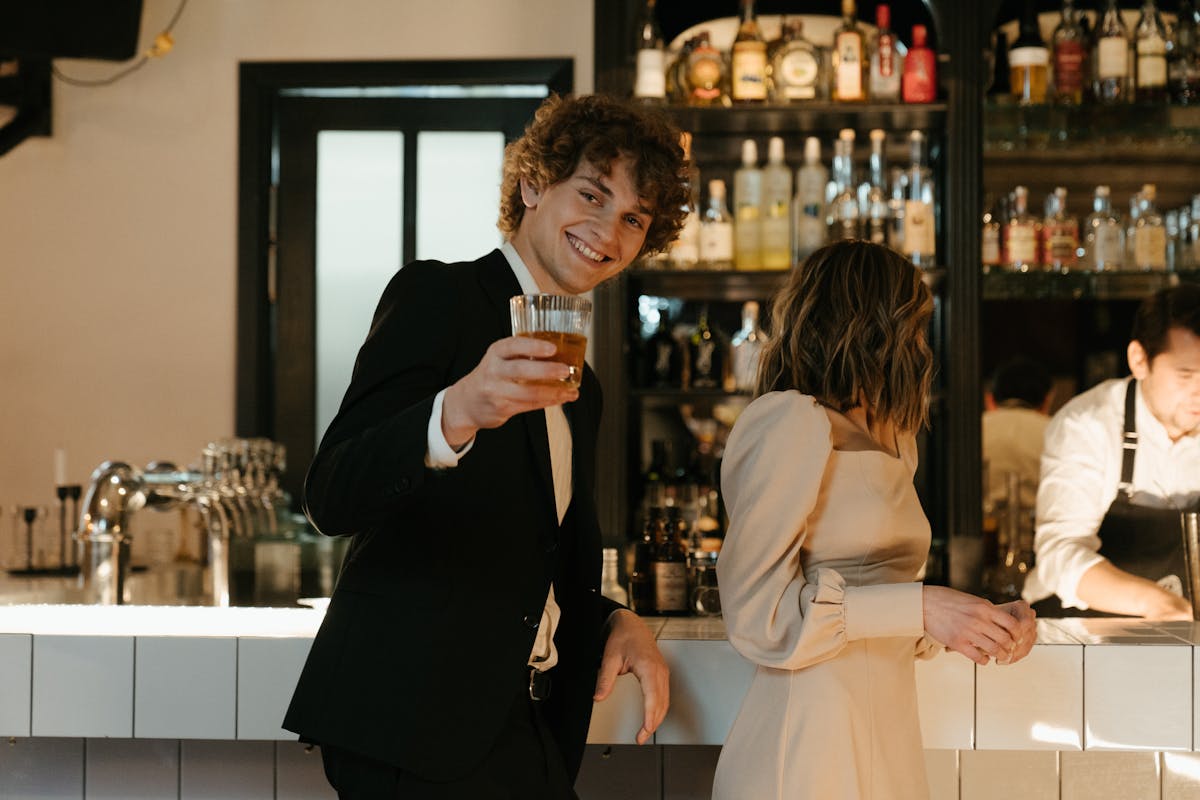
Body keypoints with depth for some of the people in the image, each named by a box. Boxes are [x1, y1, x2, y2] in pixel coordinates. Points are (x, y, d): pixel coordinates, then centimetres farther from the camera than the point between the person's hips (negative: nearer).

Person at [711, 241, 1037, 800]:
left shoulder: (887, 446, 15)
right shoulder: (790, 419, -9)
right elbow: (755, 610, -15)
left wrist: (982, 627, 3)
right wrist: (922, 610, -18)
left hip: (888, 740, 8)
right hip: (812, 748, -8)